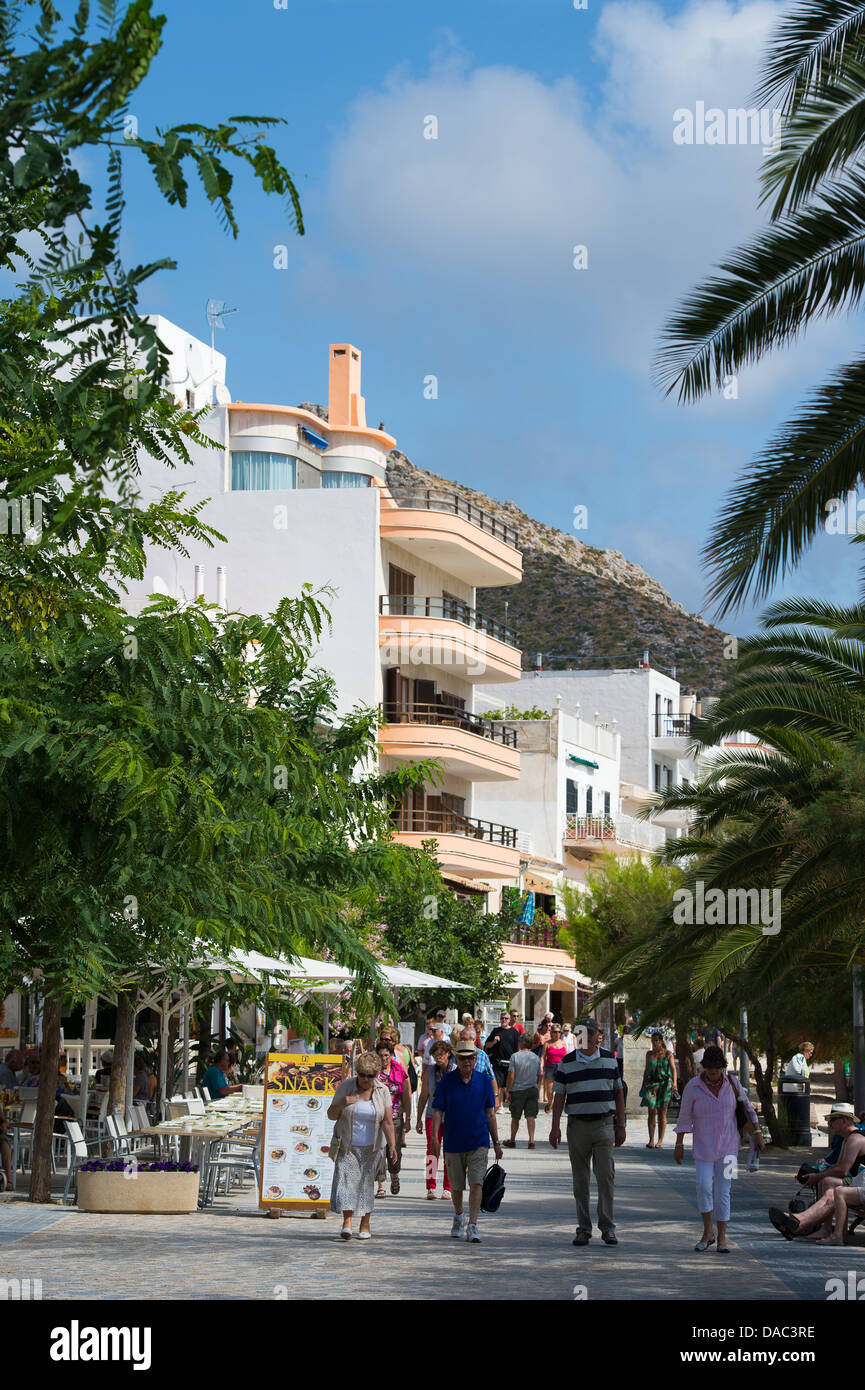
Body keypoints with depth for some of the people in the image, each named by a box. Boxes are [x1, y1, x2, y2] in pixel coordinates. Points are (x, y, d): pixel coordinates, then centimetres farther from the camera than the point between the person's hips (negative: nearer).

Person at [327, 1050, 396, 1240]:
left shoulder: (382, 1091, -1)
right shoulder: (345, 1087, -3)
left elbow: (387, 1121, -5)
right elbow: (331, 1115, 0)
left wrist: (391, 1145, -18)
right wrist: (342, 1103, -20)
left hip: (370, 1146, 1)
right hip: (348, 1146, -1)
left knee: (366, 1182, 2)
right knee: (346, 1177, -15)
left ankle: (365, 1225, 10)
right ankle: (347, 1221, -18)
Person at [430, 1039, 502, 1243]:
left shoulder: (484, 1081, 2)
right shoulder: (447, 1081, -2)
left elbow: (490, 1113, 9)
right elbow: (438, 1111, -1)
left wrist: (496, 1142, 10)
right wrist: (434, 1138, -12)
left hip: (478, 1142, 0)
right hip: (454, 1142, 0)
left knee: (476, 1183, -13)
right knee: (456, 1185, 11)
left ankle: (472, 1226, -13)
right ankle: (458, 1216, 37)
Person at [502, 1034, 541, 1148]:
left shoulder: (515, 1056, -10)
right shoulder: (536, 1057, 3)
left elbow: (511, 1076, -11)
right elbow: (538, 1075, 11)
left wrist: (507, 1091, -5)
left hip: (517, 1090, -2)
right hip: (532, 1089, 2)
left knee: (515, 1117, 10)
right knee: (531, 1116, 0)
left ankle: (512, 1141, 20)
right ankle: (531, 1140, -11)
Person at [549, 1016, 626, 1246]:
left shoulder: (609, 1060, 8)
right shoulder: (567, 1063, 4)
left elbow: (618, 1093, 12)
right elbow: (559, 1096, 4)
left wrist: (621, 1125, 7)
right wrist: (555, 1126, -6)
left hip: (604, 1125, 0)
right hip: (577, 1125, 0)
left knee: (606, 1177, -7)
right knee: (580, 1180, 3)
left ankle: (607, 1228, -1)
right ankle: (583, 1229, 10)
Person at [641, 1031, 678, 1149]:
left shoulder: (668, 1054, 3)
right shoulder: (649, 1054, 13)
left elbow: (673, 1068, -7)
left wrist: (674, 1082, -21)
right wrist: (643, 1085, 19)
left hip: (664, 1084, -2)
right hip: (651, 1083, 2)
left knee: (662, 1113, -1)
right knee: (651, 1111, -8)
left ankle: (660, 1140, 4)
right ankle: (651, 1140, -6)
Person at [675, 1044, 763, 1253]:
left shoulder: (731, 1083, -2)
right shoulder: (693, 1086, -7)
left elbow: (748, 1108, 10)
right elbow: (684, 1117, -1)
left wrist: (757, 1133, 6)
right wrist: (679, 1144, -1)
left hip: (728, 1146, 1)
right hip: (703, 1147, -1)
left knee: (723, 1190, -2)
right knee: (703, 1186, -13)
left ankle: (722, 1238, 3)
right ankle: (708, 1232, 5)